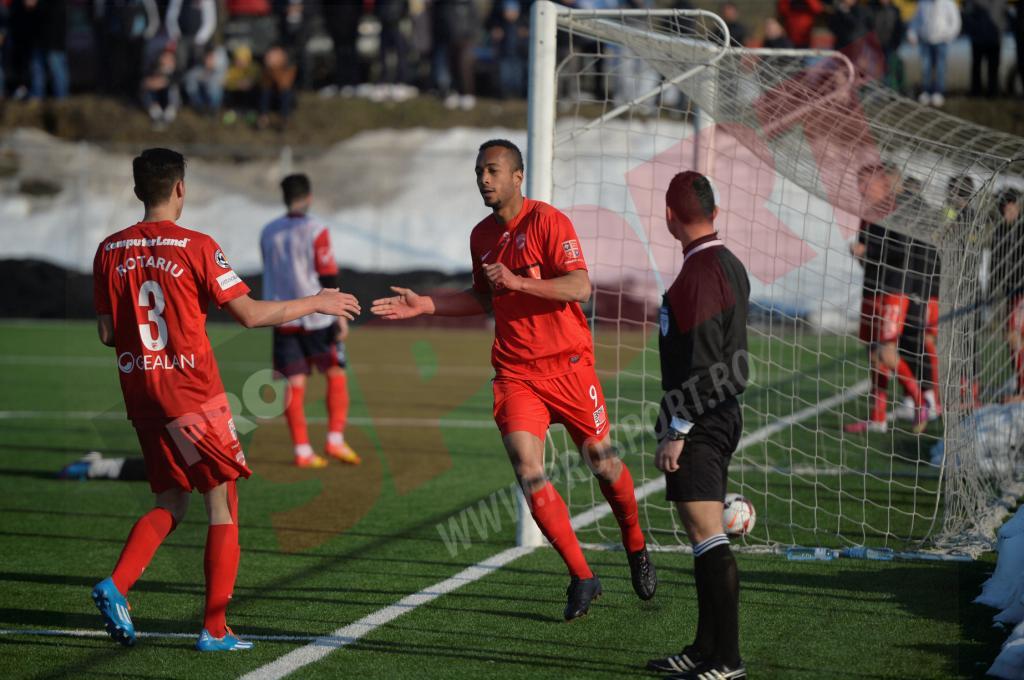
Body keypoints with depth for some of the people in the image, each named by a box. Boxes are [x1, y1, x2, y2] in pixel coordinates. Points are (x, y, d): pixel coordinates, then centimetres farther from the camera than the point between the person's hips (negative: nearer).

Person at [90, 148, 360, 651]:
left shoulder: (110, 250, 3)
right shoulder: (196, 247, -11)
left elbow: (106, 333, 5)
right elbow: (250, 313, -10)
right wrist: (315, 303, 2)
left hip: (140, 395, 5)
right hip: (193, 395, -5)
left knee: (170, 502, 18)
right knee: (223, 504, 5)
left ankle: (116, 585, -5)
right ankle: (214, 630, 4)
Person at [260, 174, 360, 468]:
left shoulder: (268, 233, 7)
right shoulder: (316, 231, -9)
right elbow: (328, 277, -11)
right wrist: (340, 315, -7)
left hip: (283, 319, 4)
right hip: (316, 319, -4)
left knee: (294, 385, 3)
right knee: (336, 376, 9)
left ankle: (302, 451, 1)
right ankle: (335, 439, 0)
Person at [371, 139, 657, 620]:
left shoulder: (547, 222, -10)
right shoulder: (481, 235, 10)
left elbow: (580, 287, -19)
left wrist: (518, 282, -28)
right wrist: (424, 306, 14)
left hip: (567, 364, -4)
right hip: (515, 372, 4)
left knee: (602, 463, 4)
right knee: (527, 470, -11)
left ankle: (635, 546, 34)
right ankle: (581, 577, -3)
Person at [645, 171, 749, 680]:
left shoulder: (700, 273, -17)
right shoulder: (729, 264, 13)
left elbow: (703, 364, -21)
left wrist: (676, 431, -19)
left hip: (700, 422, -10)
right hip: (722, 417, 10)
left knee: (707, 537, -11)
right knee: (705, 538, 14)